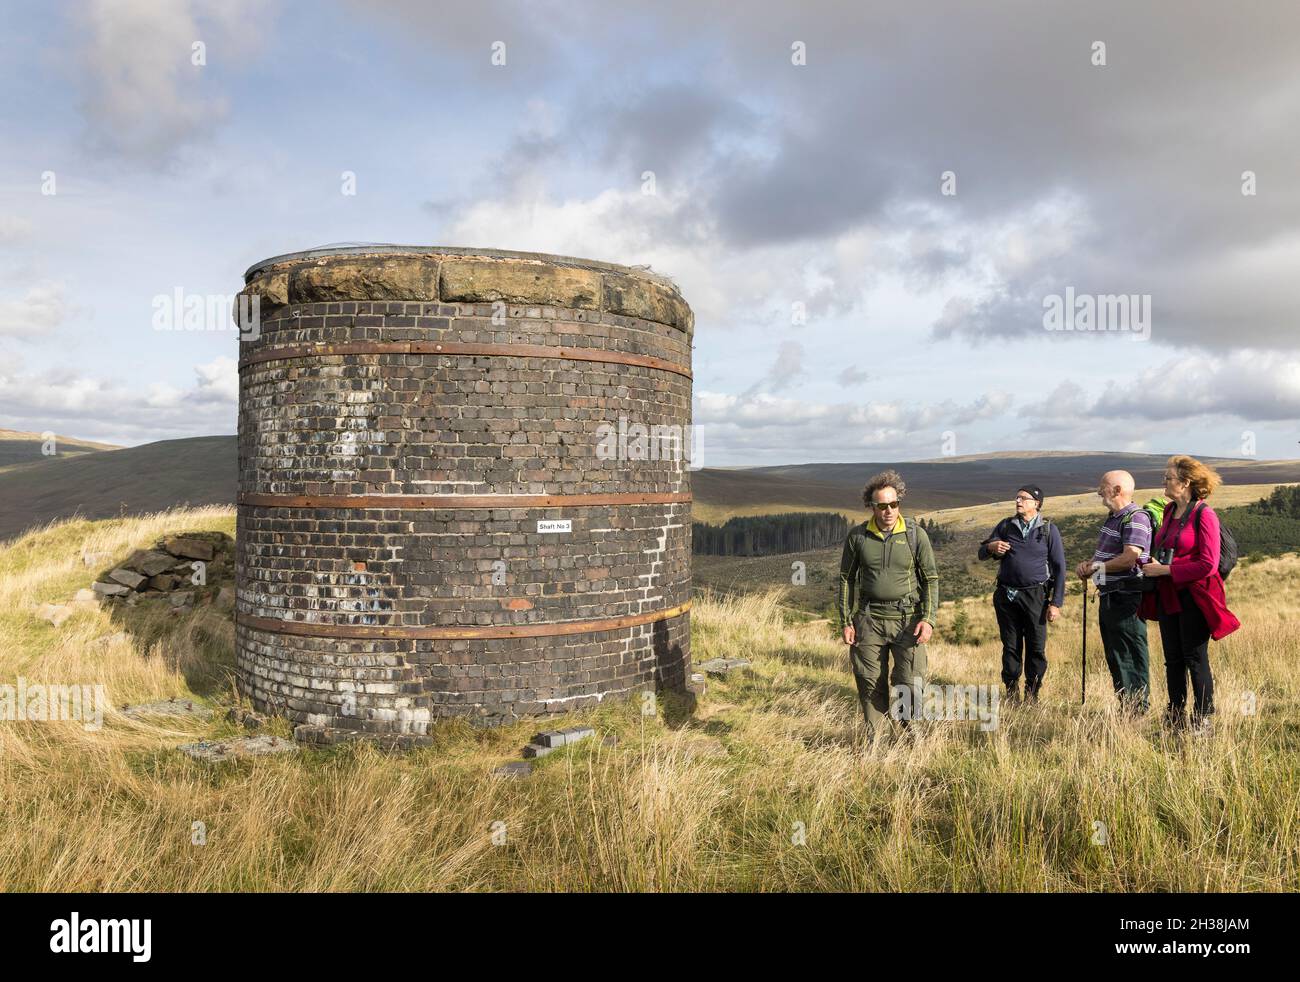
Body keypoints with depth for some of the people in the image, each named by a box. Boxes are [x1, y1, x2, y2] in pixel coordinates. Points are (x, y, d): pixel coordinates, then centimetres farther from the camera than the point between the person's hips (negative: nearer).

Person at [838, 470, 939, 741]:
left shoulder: (916, 535, -4)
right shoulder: (857, 536, -1)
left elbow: (931, 579, 1)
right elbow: (846, 579, 6)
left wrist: (928, 619, -9)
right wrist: (846, 622, 2)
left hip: (907, 618, -1)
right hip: (869, 619, 1)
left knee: (910, 683, -5)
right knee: (871, 685, 6)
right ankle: (873, 740, 21)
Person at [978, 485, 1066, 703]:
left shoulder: (1049, 530, 3)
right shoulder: (1005, 526, 8)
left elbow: (1059, 568, 3)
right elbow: (982, 553, 14)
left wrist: (1056, 603, -4)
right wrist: (991, 547, -12)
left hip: (1035, 596, -2)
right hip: (1006, 595, 2)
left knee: (1036, 648, -1)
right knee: (1010, 646, 6)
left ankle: (1032, 695, 11)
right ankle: (1011, 693, 15)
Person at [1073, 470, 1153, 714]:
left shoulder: (1136, 518, -15)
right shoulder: (1113, 518, 17)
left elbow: (1130, 558, -25)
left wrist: (1097, 567, -14)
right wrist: (1087, 564, 5)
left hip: (1126, 599, -10)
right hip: (1109, 596, 10)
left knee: (1130, 656, -4)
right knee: (1114, 656, 16)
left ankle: (1137, 711, 4)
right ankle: (1124, 710, 25)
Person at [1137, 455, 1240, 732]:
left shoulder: (1204, 515, -12)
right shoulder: (1169, 511, 11)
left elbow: (1208, 565, -17)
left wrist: (1164, 570, -16)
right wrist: (1152, 563, 5)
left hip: (1194, 596, -7)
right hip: (1167, 595, 7)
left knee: (1195, 658, 1)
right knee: (1173, 659, 12)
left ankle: (1202, 719, 12)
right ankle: (1176, 717, 22)